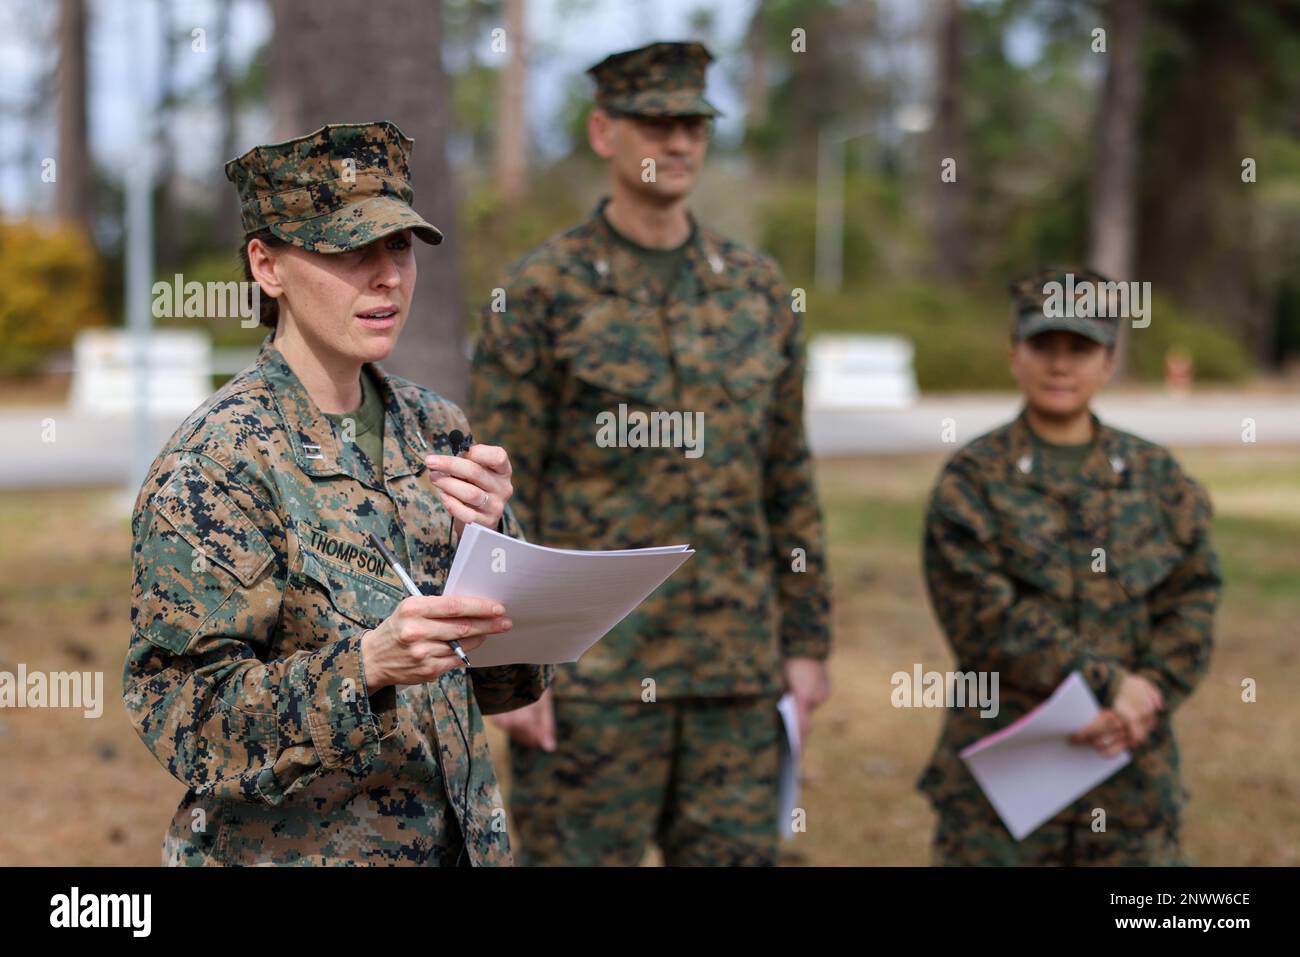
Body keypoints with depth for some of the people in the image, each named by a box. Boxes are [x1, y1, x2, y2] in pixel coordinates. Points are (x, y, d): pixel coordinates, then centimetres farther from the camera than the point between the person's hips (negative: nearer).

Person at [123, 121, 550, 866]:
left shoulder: (436, 430, 1)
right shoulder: (213, 465, -15)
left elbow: (504, 680, 1)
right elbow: (188, 717, -18)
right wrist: (366, 665, -31)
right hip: (290, 848, -5)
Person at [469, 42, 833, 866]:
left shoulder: (759, 290, 9)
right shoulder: (542, 294, -5)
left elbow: (789, 481, 13)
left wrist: (809, 642, 9)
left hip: (734, 673, 4)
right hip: (589, 673, -4)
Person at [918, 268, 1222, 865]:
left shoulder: (1156, 477, 8)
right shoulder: (973, 480, -3)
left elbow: (1191, 603, 3)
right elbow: (986, 619, -13)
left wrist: (1147, 697, -13)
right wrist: (1108, 685, -16)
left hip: (1135, 772, 3)